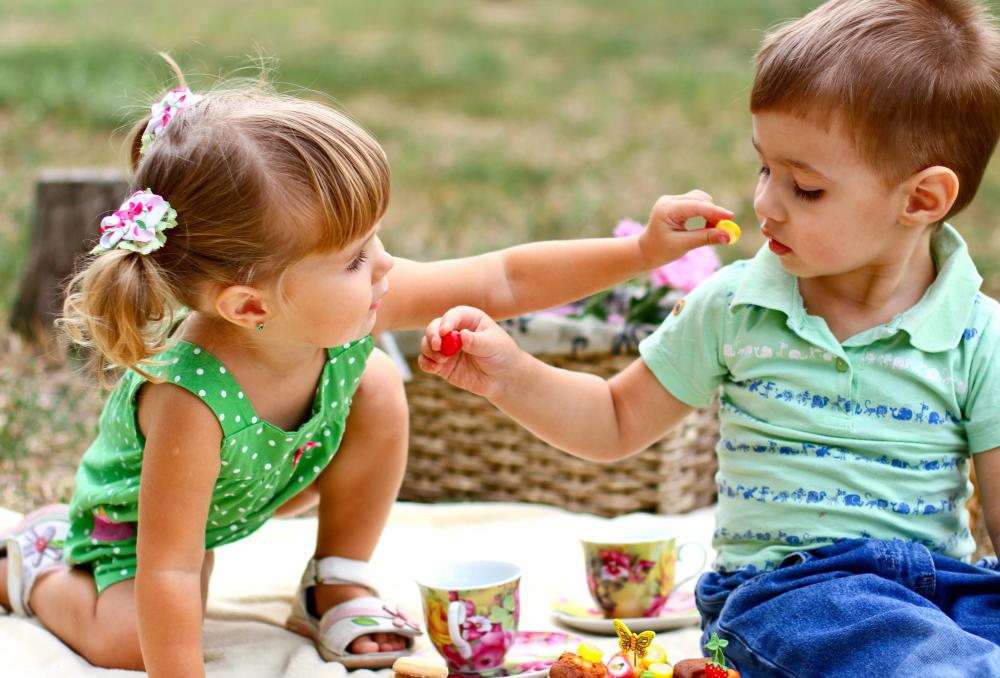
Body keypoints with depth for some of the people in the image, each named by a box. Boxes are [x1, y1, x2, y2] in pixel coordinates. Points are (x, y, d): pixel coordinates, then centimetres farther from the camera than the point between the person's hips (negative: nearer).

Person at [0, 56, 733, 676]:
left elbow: (505, 280, -20)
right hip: (135, 514, -5)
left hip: (265, 476, 5)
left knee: (378, 389, -13)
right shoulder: (190, 397, -46)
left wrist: (643, 250, -25)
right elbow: (167, 572, -40)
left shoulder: (350, 300, -29)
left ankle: (336, 587, 5)